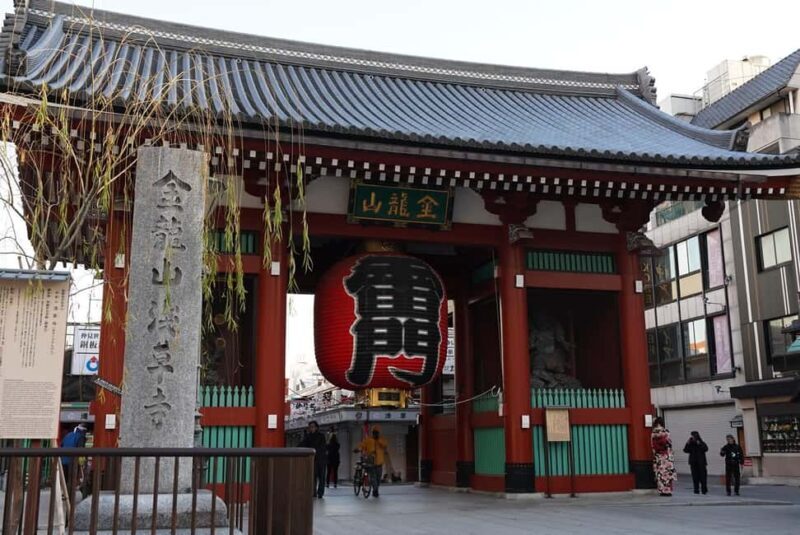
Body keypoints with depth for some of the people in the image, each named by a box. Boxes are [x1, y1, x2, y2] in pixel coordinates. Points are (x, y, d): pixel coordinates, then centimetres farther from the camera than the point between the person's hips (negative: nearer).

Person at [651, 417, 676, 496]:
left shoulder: (653, 433, -1)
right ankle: (667, 490, 0)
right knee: (667, 472, 2)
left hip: (657, 456, 3)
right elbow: (669, 442, -5)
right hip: (666, 455, -3)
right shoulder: (665, 431, -9)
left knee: (659, 473, 6)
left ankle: (661, 490, 8)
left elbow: (652, 445, 1)